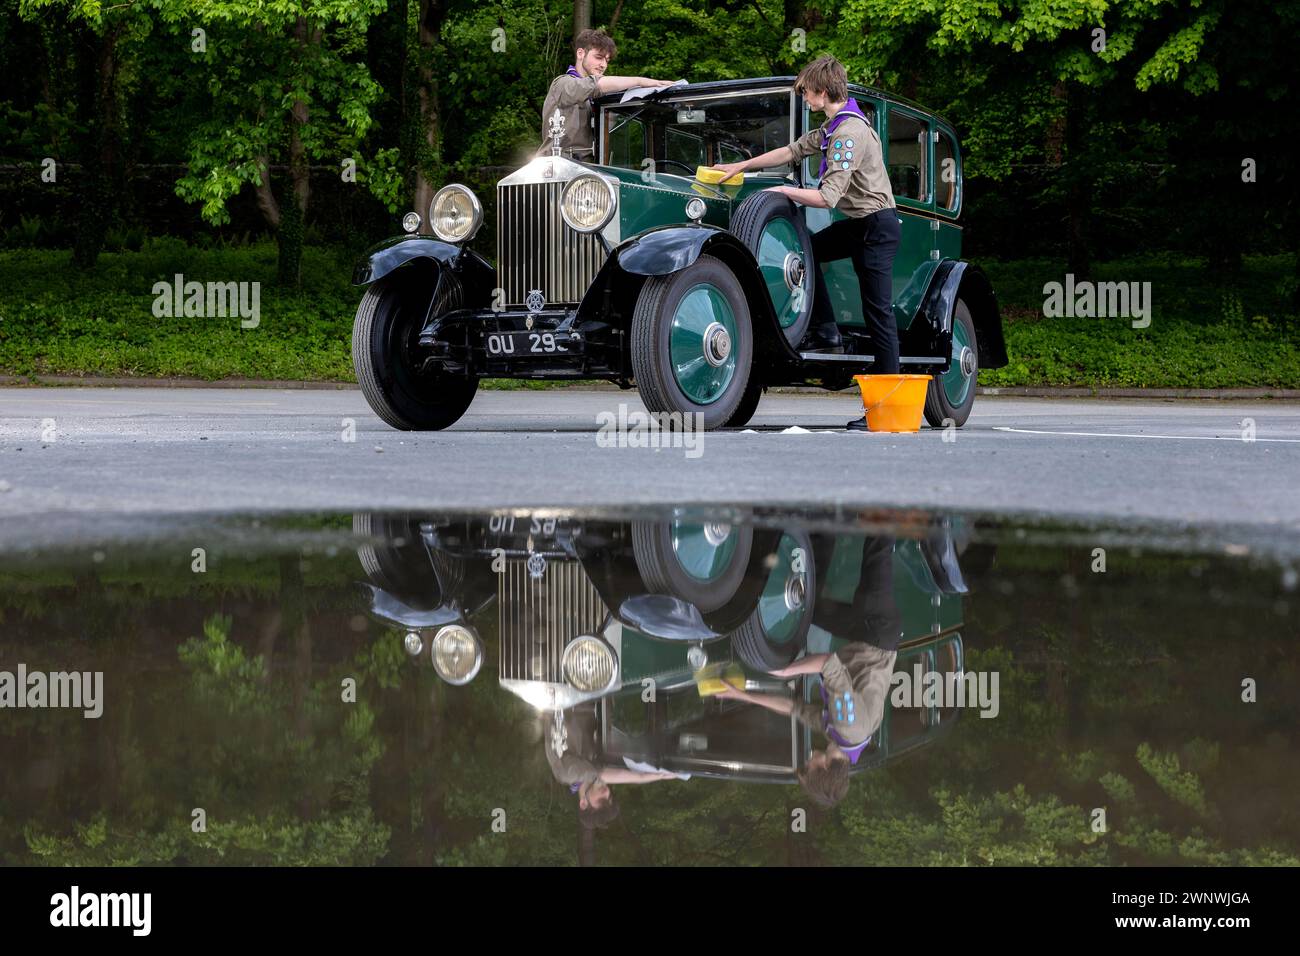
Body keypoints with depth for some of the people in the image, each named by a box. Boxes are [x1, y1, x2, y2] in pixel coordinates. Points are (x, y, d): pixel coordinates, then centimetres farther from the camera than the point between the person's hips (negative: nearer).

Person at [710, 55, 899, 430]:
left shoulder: (849, 133, -21)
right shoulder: (834, 125, 11)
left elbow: (828, 197, -26)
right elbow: (793, 150, 22)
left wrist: (785, 191, -10)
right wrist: (741, 166, 23)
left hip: (877, 226, -10)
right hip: (858, 222, 10)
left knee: (878, 312, -9)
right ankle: (825, 332, 11)